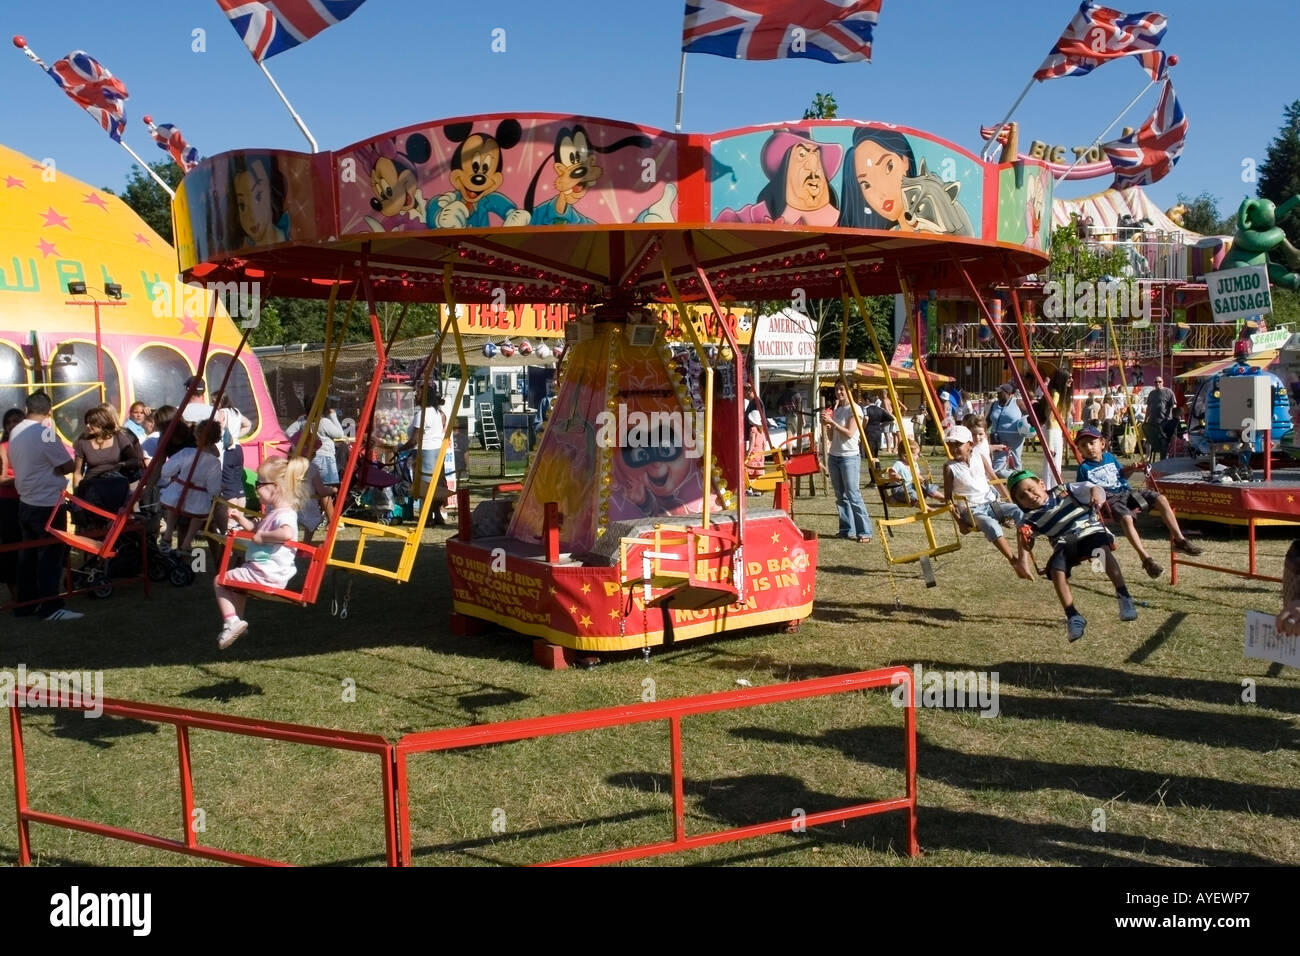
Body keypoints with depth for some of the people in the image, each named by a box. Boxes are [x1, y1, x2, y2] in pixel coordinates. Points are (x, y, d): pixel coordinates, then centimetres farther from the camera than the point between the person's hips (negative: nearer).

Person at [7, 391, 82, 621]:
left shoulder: (15, 431, 6)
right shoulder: (44, 433, -17)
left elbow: (21, 464, 15)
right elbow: (69, 466, -14)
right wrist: (57, 467, 4)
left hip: (26, 503, 8)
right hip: (48, 505, -8)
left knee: (28, 554, 13)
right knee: (50, 555, -3)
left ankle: (25, 604, 18)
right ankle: (50, 607, -2)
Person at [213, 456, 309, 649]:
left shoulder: (284, 515, -22)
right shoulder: (273, 511, 12)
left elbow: (287, 534, -45)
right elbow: (257, 530, 30)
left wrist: (262, 536, -32)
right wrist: (241, 519, 17)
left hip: (267, 575, -11)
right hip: (265, 571, 11)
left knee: (220, 581, -1)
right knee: (237, 585, 33)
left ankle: (231, 621, -4)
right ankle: (237, 622, 36)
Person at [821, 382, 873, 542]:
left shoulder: (854, 409, -6)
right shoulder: (835, 410, 15)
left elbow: (850, 433, -15)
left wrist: (832, 422, -18)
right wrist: (827, 425, -2)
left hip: (849, 457, -7)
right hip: (833, 456, 7)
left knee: (853, 495, -11)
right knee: (840, 496, 6)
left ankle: (864, 531, -7)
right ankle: (847, 529, 12)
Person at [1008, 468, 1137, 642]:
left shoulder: (1064, 491, 7)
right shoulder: (1031, 519, 6)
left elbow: (1093, 489, 2)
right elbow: (1024, 540, -7)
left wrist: (1096, 495, -23)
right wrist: (1022, 562, -24)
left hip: (1090, 532, -1)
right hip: (1065, 545, 1)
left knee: (1103, 547, -35)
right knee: (1056, 568, -28)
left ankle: (1124, 597, -36)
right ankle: (1073, 616, -23)